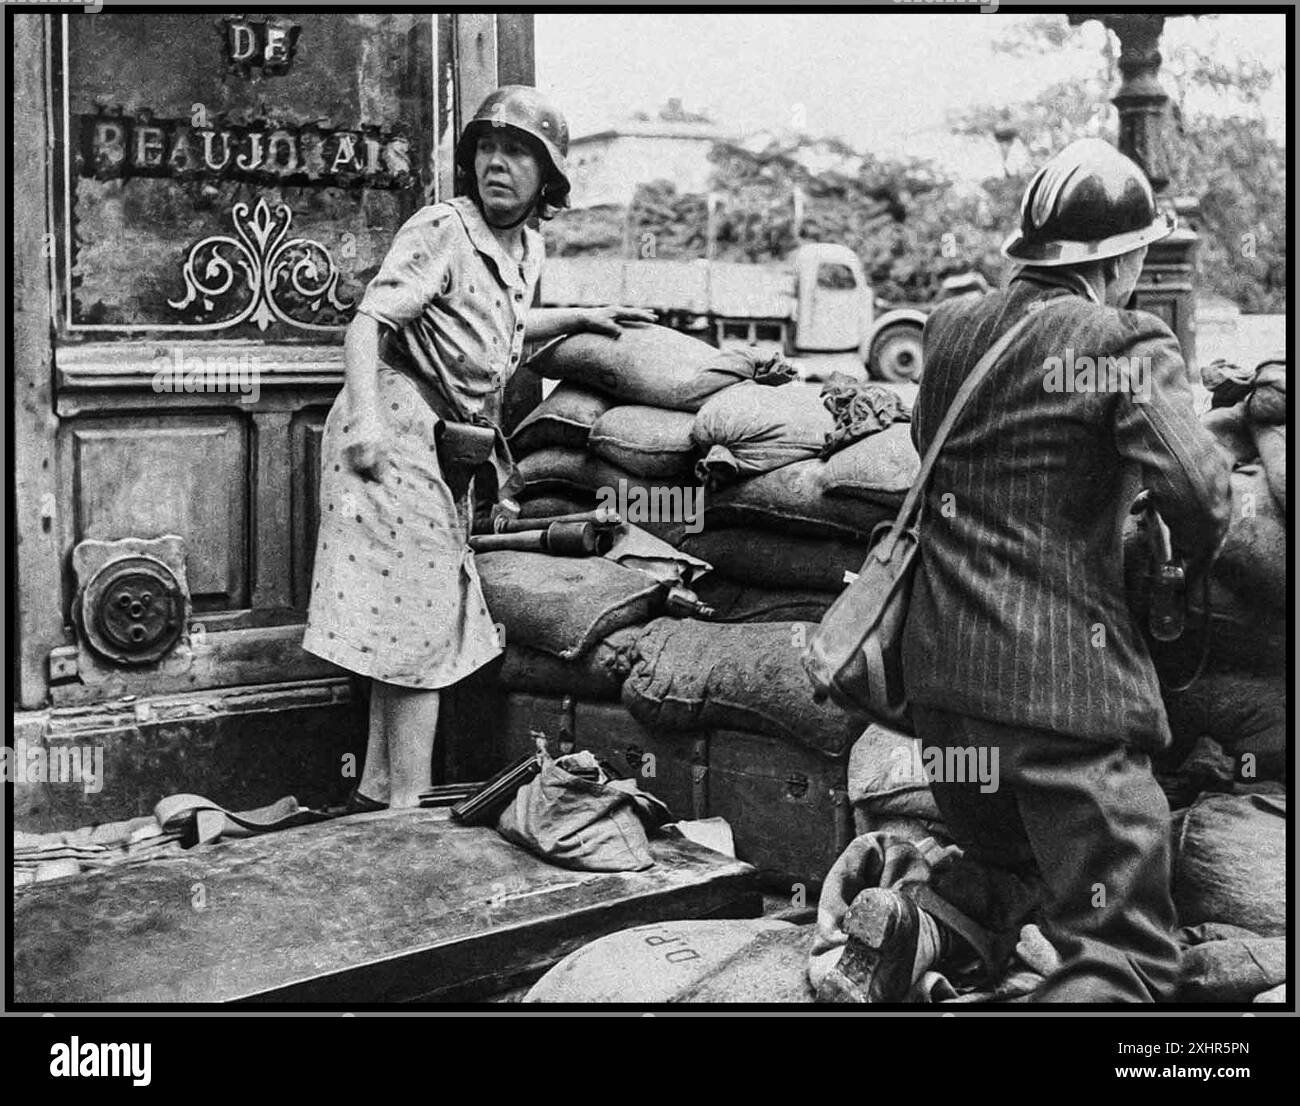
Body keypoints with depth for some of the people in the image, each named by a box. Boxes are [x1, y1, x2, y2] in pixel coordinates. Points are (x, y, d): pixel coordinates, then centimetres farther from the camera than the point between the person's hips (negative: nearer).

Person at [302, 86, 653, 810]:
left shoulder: (528, 248, 14)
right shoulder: (442, 230, -12)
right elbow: (369, 321, -21)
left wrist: (580, 317, 26)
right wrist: (365, 416, -34)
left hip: (450, 446, 9)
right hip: (400, 430, -9)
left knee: (414, 621, 12)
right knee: (419, 618, -8)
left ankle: (377, 792, 22)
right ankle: (407, 803, -2)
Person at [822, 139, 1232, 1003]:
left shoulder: (953, 327, 9)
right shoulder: (1129, 345, -9)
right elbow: (1196, 486, -20)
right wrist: (1192, 567, 0)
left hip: (943, 671, 6)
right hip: (1069, 682, -6)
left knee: (1007, 865, 29)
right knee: (1123, 953, 2)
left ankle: (911, 928, 2)